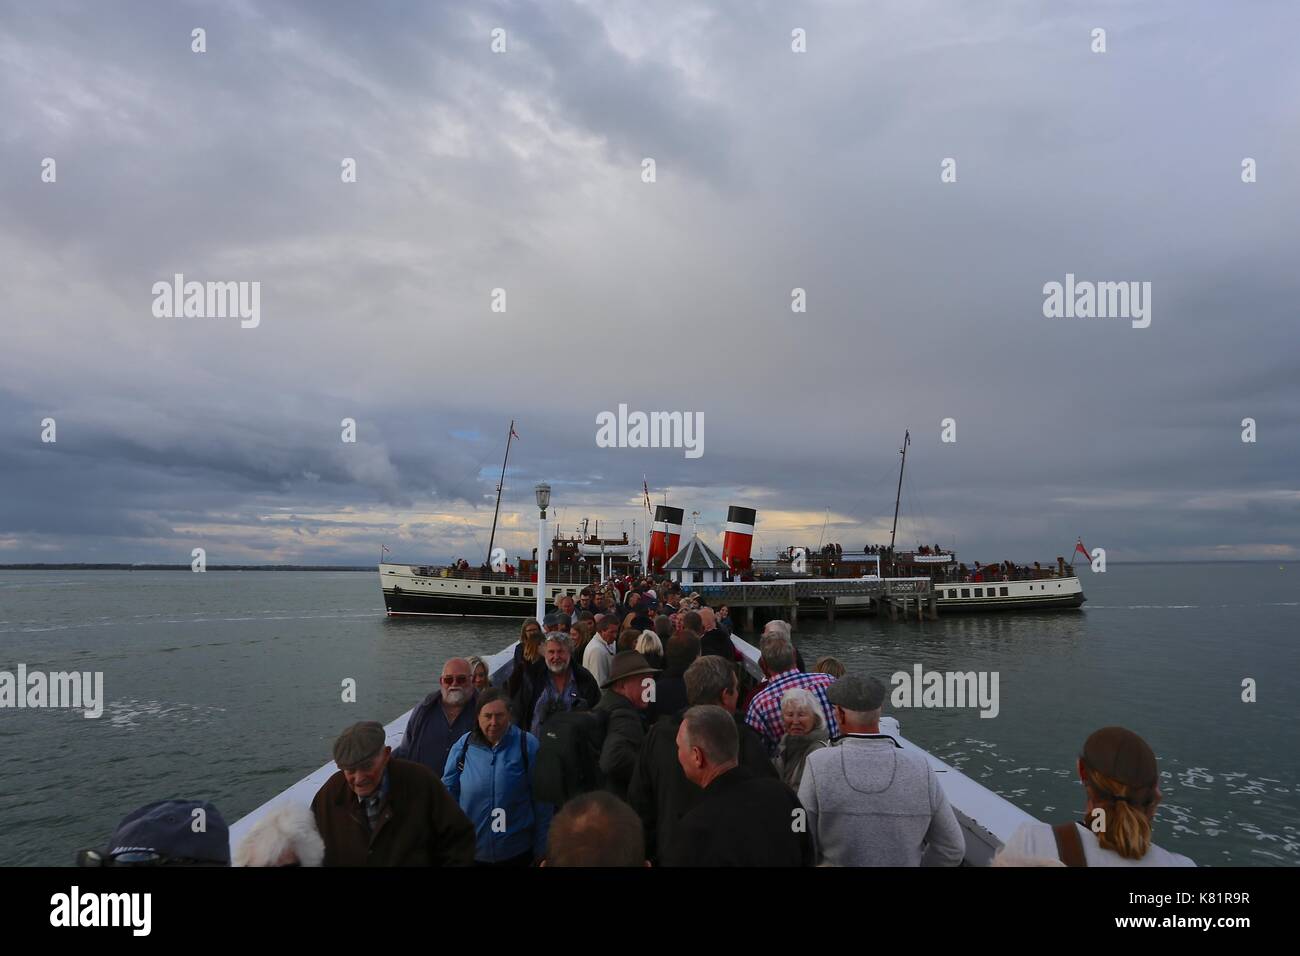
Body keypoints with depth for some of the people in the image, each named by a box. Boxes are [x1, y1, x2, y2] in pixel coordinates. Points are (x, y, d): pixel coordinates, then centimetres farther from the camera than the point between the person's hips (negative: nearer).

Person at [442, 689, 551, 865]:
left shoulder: (528, 746, -11)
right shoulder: (463, 747, -5)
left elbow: (542, 803, -5)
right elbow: (448, 792, 4)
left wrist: (541, 850, -2)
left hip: (517, 852, -2)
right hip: (471, 853, 2)